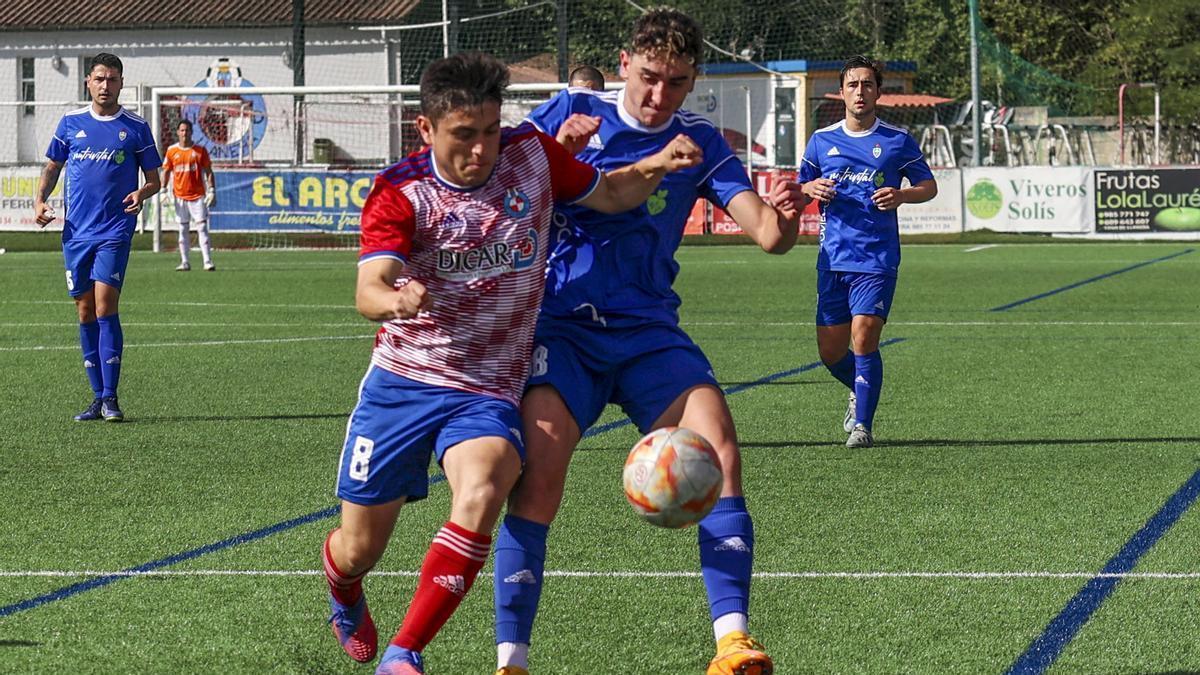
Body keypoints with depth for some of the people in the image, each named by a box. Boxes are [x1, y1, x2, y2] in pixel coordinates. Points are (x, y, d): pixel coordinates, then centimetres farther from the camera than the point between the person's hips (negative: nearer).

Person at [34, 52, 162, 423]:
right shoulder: (71, 122, 8)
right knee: (86, 312, 5)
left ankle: (110, 397, -11)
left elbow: (153, 178, 7)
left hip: (115, 230, -3)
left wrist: (142, 193, -15)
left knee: (105, 307, -14)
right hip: (76, 231, 3)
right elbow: (53, 167, 18)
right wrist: (40, 200, 0)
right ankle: (98, 397, 13)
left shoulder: (136, 127, 2)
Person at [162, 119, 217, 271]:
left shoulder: (200, 150, 1)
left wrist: (212, 191, -4)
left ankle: (207, 262, -11)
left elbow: (208, 172, 4)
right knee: (182, 229, 6)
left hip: (198, 195, -2)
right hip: (180, 196, 2)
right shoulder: (172, 151, 6)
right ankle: (184, 262, 11)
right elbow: (166, 172, 12)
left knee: (202, 228, -7)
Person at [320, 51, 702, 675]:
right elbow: (368, 290, -27)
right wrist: (397, 300, -51)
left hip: (487, 391, 1)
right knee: (359, 548, 7)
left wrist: (656, 166, -5)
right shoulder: (400, 194, -12)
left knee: (480, 495, -32)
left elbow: (608, 195, 16)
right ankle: (344, 600, 48)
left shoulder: (531, 154, -1)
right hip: (401, 382, -1)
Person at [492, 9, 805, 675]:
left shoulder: (700, 142, 7)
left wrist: (783, 216, -26)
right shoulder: (573, 110, 3)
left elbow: (767, 234, -3)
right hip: (560, 323, -2)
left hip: (648, 330, 2)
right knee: (538, 476, -21)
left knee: (720, 454, -19)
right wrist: (555, 151, -18)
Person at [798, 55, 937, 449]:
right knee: (830, 351, 4)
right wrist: (811, 189, -5)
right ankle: (860, 392, 35)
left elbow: (929, 186, 10)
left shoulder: (897, 141, 3)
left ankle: (863, 424, -5)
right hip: (833, 259, 3)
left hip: (877, 258, -3)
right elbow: (799, 188, 19)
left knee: (864, 338, -17)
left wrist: (901, 195, -11)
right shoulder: (822, 140, 10)